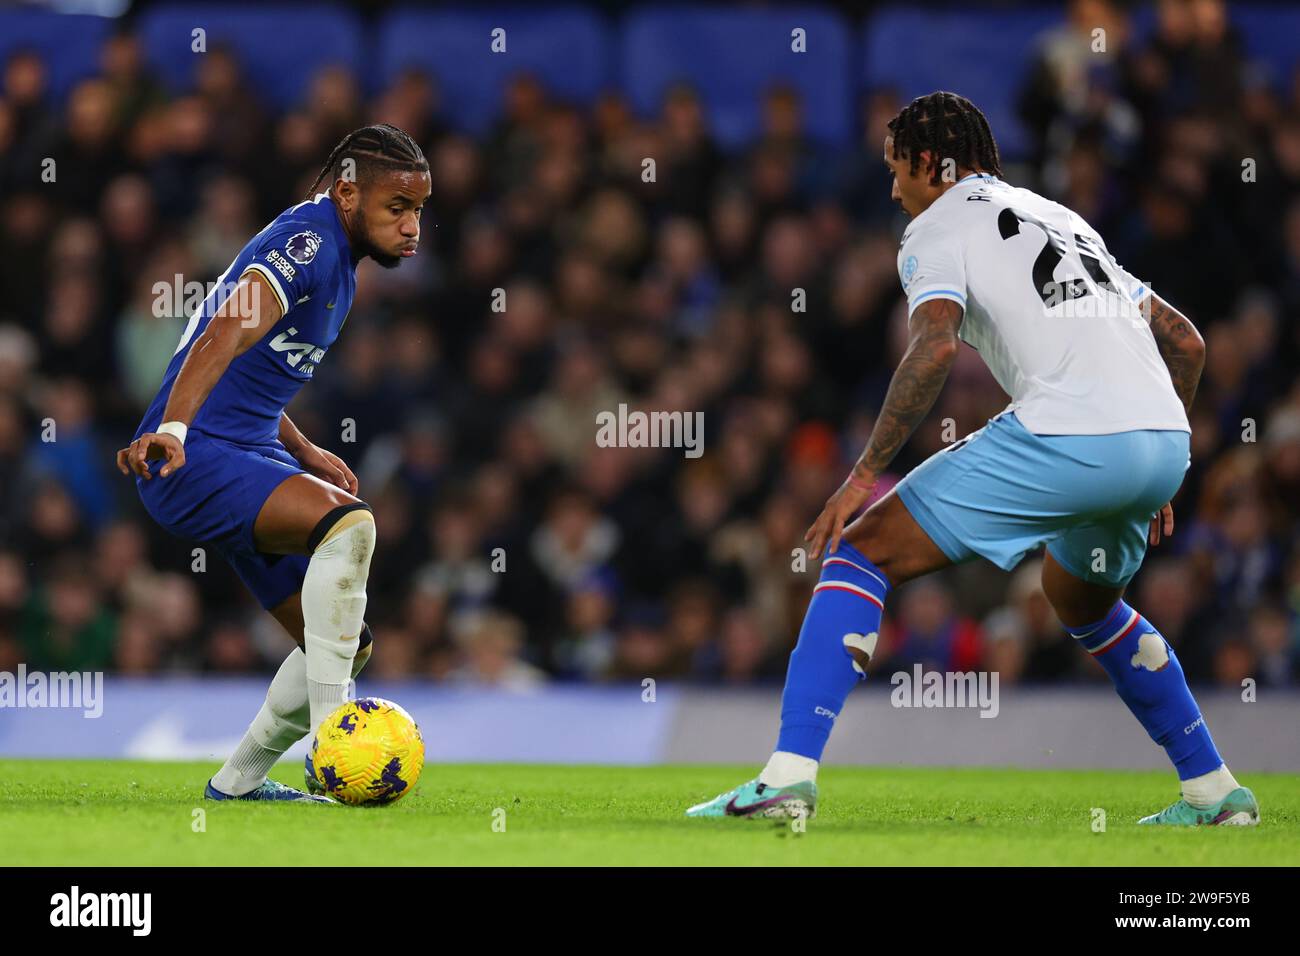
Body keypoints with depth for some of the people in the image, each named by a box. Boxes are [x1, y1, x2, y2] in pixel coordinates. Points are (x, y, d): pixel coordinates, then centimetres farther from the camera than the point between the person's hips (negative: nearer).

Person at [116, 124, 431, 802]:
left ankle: (239, 783, 25)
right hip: (192, 459, -10)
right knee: (348, 521, -34)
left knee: (345, 645, 10)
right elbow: (227, 335, -30)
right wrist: (172, 429, -45)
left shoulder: (337, 261, 17)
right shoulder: (307, 242, -14)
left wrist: (302, 452, 23)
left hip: (248, 458, 10)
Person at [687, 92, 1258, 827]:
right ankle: (1212, 791, 33)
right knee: (1084, 600, 36)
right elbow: (1185, 341, 31)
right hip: (1162, 443, 7)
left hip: (1066, 433, -7)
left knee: (861, 554, 1)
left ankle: (790, 773, -12)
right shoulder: (1059, 220, 31)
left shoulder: (937, 226, 9)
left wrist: (865, 473, -10)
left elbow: (937, 345, -12)